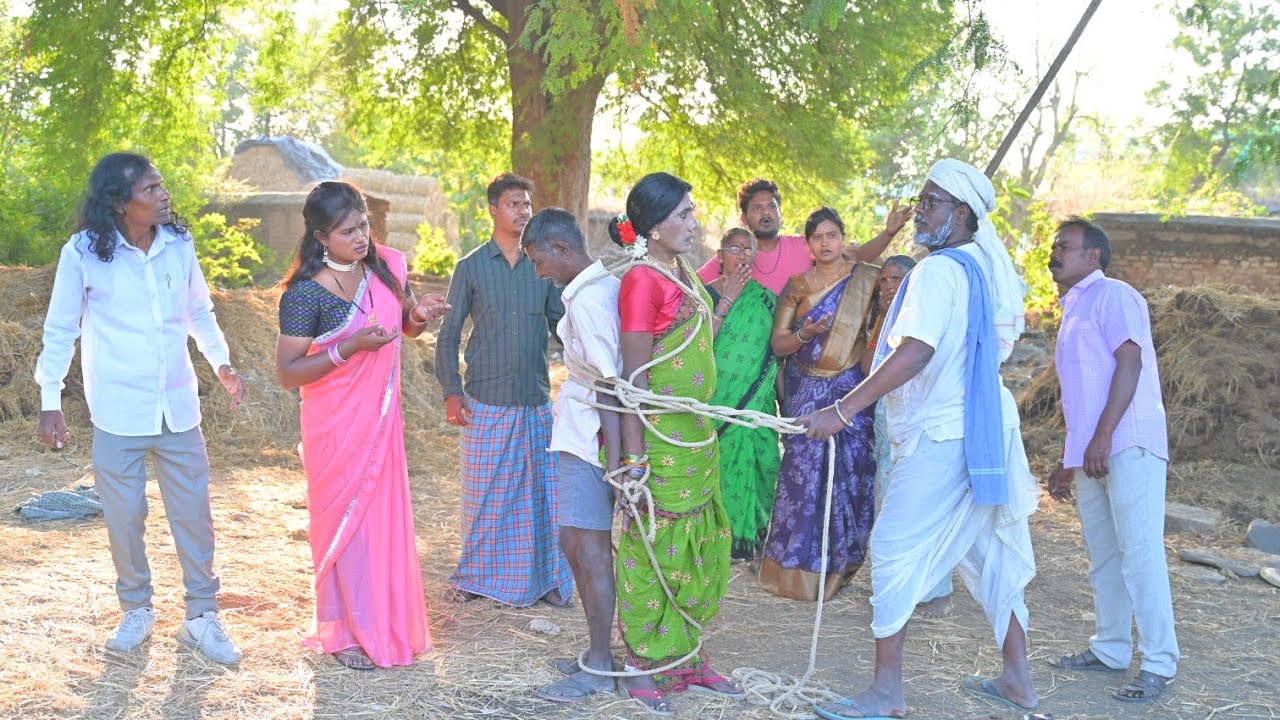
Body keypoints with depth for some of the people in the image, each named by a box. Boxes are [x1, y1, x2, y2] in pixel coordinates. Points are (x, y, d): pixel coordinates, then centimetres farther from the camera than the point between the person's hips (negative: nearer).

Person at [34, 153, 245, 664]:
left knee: (194, 514, 6)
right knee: (124, 518, 8)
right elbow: (59, 332, -2)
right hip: (118, 411, -2)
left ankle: (202, 617, 18)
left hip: (178, 407, 2)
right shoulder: (83, 254, -10)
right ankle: (136, 610, 28)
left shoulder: (179, 245, -2)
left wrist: (221, 363, 1)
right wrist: (50, 402, -3)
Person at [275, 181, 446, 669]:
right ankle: (344, 633, 20)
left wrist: (419, 314, -9)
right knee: (345, 520, 5)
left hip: (381, 418, 6)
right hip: (336, 426, -5)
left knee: (385, 517, 13)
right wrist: (348, 348, -28)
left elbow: (405, 326, 15)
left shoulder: (385, 266, -1)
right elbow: (287, 372, -17)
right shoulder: (305, 292, -18)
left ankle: (385, 623, 29)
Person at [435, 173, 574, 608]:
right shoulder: (471, 267, 2)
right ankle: (476, 576, 20)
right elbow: (449, 334, 3)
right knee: (484, 493, 5)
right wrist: (451, 391, -7)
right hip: (486, 402, -2)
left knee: (540, 491, 4)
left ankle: (541, 579, 16)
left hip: (537, 401, 2)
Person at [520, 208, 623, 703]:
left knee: (589, 550, -4)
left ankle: (599, 669, 4)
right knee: (577, 546, 15)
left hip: (587, 439, -10)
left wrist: (614, 455, -23)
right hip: (582, 435, 10)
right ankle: (599, 653, 24)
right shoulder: (605, 286, 12)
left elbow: (609, 381, -22)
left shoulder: (587, 299, -17)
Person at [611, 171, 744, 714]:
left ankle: (685, 659, 28)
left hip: (696, 437, 9)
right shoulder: (643, 281, -16)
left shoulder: (682, 274, 11)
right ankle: (643, 667, 15)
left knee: (698, 549, 15)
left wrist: (728, 299, 16)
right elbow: (634, 376, -19)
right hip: (659, 439, -9)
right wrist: (634, 459, -20)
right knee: (653, 551, 2)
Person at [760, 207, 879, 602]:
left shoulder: (867, 278, 3)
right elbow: (777, 344, 1)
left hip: (850, 387, 0)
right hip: (805, 389, 0)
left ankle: (840, 562, 10)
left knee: (851, 470, -5)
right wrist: (805, 335, -16)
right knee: (804, 470, -5)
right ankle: (797, 566, 5)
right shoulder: (795, 286, 5)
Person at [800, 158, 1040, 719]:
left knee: (895, 549, -4)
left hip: (942, 435, -9)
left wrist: (843, 409, -27)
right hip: (987, 429, 9)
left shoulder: (938, 271, -16)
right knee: (991, 550, 16)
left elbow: (914, 353, -27)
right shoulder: (991, 271, 12)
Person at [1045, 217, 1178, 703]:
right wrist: (1068, 461, 24)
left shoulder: (1113, 296, -4)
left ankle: (1159, 664, -5)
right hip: (1090, 454, 9)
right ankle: (1110, 648, 19)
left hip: (1128, 447, -9)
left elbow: (1129, 361, -16)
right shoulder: (1073, 309, 23)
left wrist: (1103, 436, -23)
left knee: (1139, 553, -8)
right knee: (1103, 556, 11)